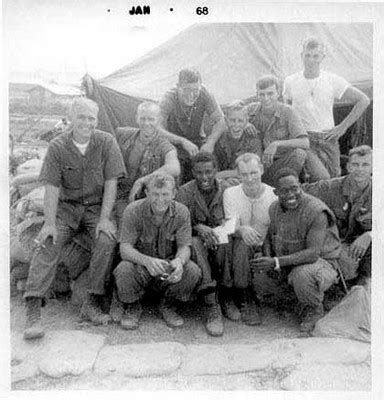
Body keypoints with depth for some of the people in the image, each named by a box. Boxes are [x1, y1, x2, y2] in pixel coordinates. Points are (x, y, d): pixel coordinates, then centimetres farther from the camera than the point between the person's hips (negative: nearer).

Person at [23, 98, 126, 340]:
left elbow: (111, 184, -7)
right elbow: (52, 188, -5)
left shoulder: (107, 142, -4)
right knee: (48, 244, -21)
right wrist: (49, 222, -17)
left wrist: (104, 218, -16)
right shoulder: (58, 147, -2)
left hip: (97, 207, -1)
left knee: (107, 240, -27)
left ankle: (92, 303, -16)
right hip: (66, 207, 1)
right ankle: (33, 310, -19)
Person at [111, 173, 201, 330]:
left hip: (169, 266, 2)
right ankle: (132, 307, 1)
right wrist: (147, 261, -42)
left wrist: (179, 261, -37)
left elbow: (184, 246, -11)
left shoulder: (181, 212, -10)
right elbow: (125, 248, -21)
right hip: (140, 265, -2)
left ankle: (167, 306, 4)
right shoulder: (133, 210, -16)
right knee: (124, 271, -34)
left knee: (193, 271, -26)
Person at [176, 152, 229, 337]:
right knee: (195, 243, -36)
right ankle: (212, 307, -37)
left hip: (219, 240, 1)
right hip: (195, 239, -1)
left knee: (226, 245, -34)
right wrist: (198, 227, -26)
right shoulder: (185, 192, -4)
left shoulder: (226, 190, 0)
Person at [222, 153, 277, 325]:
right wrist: (242, 230, -40)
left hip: (263, 249, 2)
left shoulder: (273, 194, -2)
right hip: (239, 250, -1)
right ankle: (245, 300, -17)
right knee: (241, 244, -33)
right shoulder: (230, 193, -3)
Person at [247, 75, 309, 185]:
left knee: (299, 153, -32)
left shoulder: (288, 112, -14)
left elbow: (305, 143, -24)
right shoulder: (252, 109, -5)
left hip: (282, 163, 0)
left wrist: (277, 144, -37)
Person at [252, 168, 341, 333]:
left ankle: (315, 310, -3)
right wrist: (268, 260, -9)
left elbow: (313, 253, -30)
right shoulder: (274, 208, -3)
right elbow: (270, 236, 12)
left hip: (322, 262, -7)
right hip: (289, 263, 7)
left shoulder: (316, 211, -26)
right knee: (260, 280, -6)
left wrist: (276, 262, -35)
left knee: (301, 275, -38)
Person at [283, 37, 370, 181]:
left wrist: (343, 127, 0)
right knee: (322, 178, -24)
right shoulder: (290, 82, 3)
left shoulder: (334, 80, 1)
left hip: (327, 138, 2)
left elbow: (363, 100, 5)